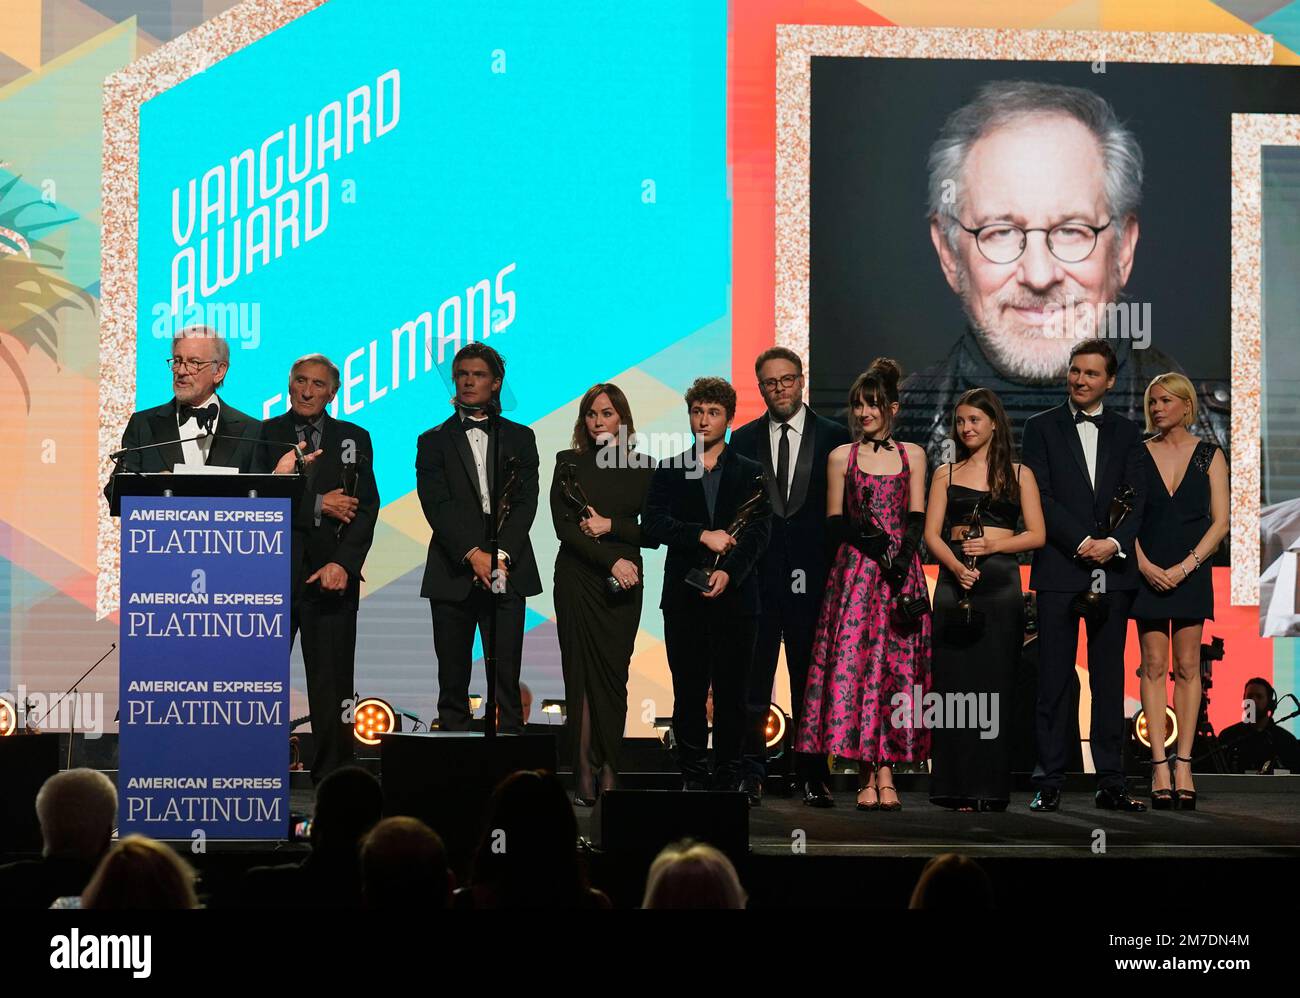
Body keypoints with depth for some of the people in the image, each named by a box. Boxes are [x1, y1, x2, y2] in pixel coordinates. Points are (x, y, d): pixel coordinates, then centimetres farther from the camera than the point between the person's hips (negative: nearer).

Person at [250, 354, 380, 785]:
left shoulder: (354, 439, 12)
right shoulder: (265, 435, 9)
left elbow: (366, 507, 3)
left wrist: (343, 563, -10)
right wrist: (316, 506, -11)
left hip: (331, 575, 1)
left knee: (332, 681, 0)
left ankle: (332, 777, 4)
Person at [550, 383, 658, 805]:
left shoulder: (641, 468, 8)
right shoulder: (569, 463, 5)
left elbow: (653, 533, 4)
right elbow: (563, 525, -4)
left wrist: (611, 526, -11)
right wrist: (611, 560, -13)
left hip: (623, 584, 1)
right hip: (578, 579, -1)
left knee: (614, 674, -2)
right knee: (581, 674, -4)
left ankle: (609, 769, 1)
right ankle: (585, 774, -6)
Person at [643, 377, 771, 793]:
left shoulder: (751, 473, 9)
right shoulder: (669, 472, 11)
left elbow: (759, 531, -2)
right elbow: (653, 523, -3)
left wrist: (729, 571, -17)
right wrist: (703, 536, -15)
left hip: (735, 596, -1)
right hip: (684, 598, 1)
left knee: (731, 692, 0)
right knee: (688, 692, 1)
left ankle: (729, 776, 5)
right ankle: (693, 777, 6)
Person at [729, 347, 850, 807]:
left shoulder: (834, 437, 5)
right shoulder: (744, 440, 9)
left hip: (813, 576, -1)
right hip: (758, 575, 1)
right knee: (752, 680, 2)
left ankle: (814, 777, 9)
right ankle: (751, 775, 7)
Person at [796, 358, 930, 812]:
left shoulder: (912, 455, 9)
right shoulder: (842, 457, 8)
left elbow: (916, 519, 3)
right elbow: (834, 523, 5)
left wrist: (902, 560, -12)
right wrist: (866, 536, -13)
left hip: (901, 571, 0)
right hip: (855, 571, 0)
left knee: (897, 665, -4)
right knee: (854, 663, -9)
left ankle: (886, 771, -4)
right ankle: (870, 774, -7)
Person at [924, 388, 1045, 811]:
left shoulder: (1018, 474, 8)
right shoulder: (947, 474, 11)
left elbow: (1037, 535, 3)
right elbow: (931, 534, 4)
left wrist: (993, 545, -12)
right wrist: (957, 566, -14)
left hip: (1001, 581, -1)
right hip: (955, 581, 1)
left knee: (995, 683, -2)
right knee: (955, 684, -2)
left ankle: (991, 787, 3)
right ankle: (958, 786, 2)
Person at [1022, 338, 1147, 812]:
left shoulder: (1126, 433, 12)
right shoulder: (1042, 428, 6)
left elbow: (1136, 499, 5)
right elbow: (1041, 496, -4)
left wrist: (1114, 542, -13)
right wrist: (1084, 542, -13)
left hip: (1113, 570, 2)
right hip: (1059, 569, -2)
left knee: (1110, 679, 5)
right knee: (1054, 680, -2)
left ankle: (1110, 781, 8)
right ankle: (1049, 781, 1)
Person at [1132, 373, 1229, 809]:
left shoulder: (1209, 455, 4)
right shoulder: (1137, 455, 5)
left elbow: (1220, 522, -1)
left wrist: (1184, 567, -11)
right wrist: (1145, 566, -12)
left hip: (1192, 571, 0)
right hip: (1148, 571, 0)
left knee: (1187, 667, 1)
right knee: (1154, 666, -1)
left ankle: (1183, 763, 2)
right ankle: (1160, 766, -2)